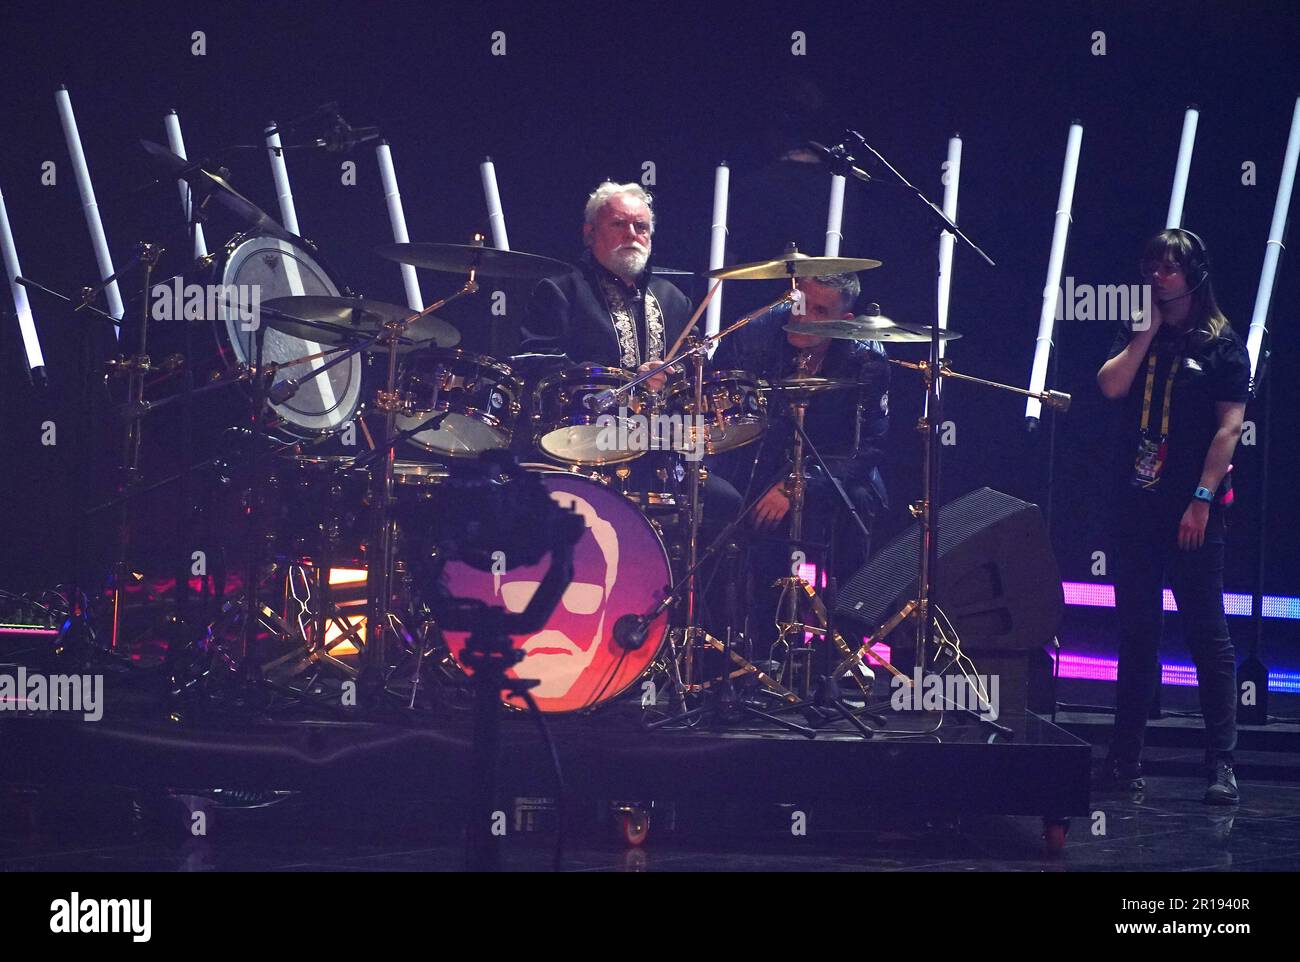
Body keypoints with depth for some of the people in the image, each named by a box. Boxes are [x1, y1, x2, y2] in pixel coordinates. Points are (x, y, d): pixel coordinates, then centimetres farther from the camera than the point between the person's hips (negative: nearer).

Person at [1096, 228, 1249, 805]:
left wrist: (1203, 499, -15)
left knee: (1208, 637, -4)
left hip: (1193, 511, -5)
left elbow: (1229, 426, -8)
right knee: (1136, 633, 9)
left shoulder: (1222, 344, -1)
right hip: (1138, 506, 5)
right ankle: (1125, 760, 14)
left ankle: (1221, 765, -3)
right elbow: (1110, 386, -4)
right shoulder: (1136, 335, 13)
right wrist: (1147, 332, -4)